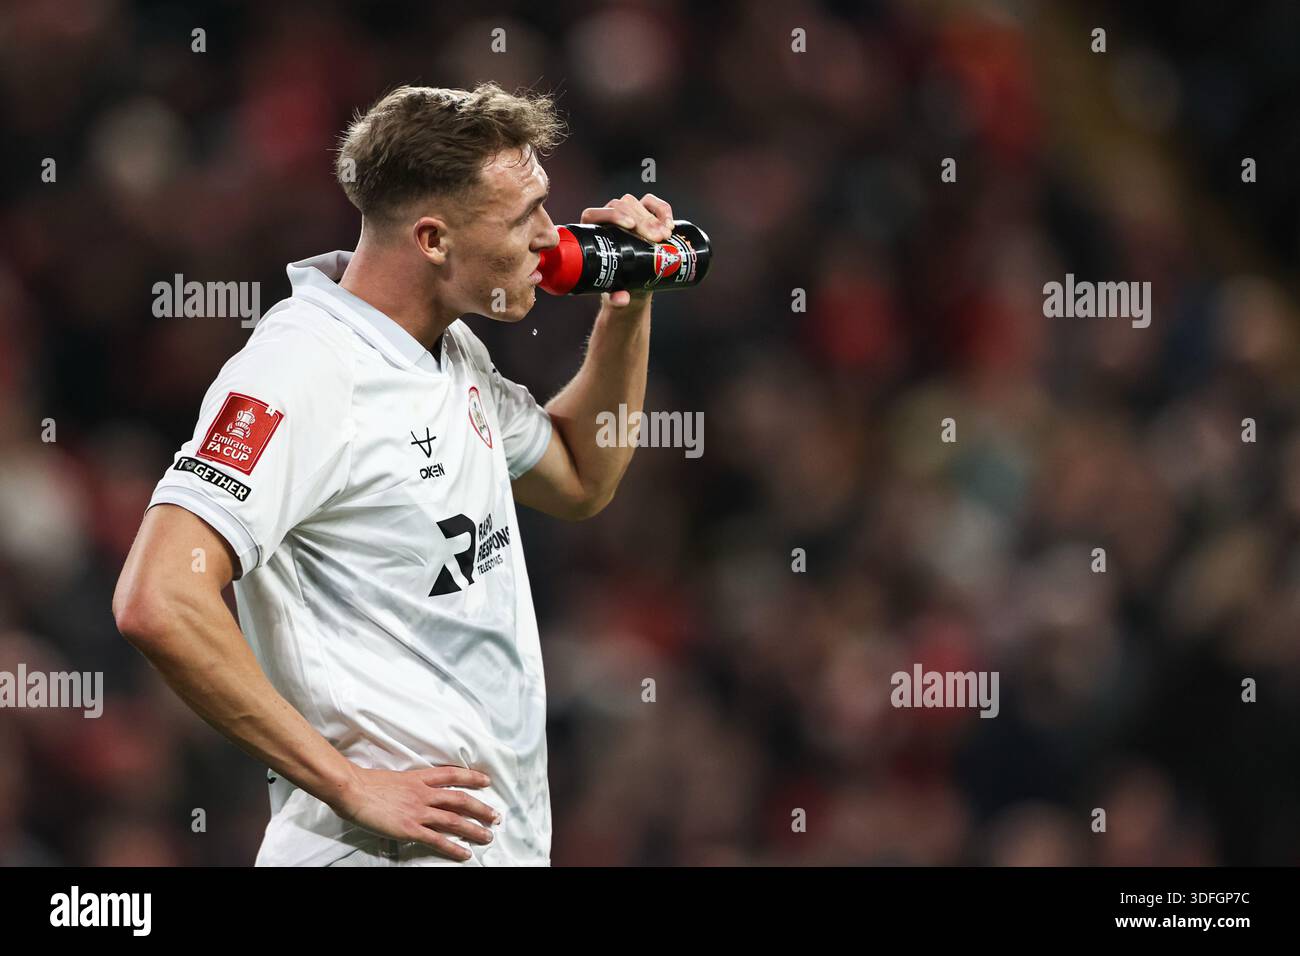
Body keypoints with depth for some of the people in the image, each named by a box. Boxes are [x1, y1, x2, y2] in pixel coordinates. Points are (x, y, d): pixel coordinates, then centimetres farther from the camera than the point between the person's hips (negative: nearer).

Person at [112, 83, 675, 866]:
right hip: (394, 850, -9)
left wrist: (628, 308, 13)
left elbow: (580, 483, 28)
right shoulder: (305, 370, -19)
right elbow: (159, 603, -28)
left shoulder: (455, 354, 11)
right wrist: (347, 784, -23)